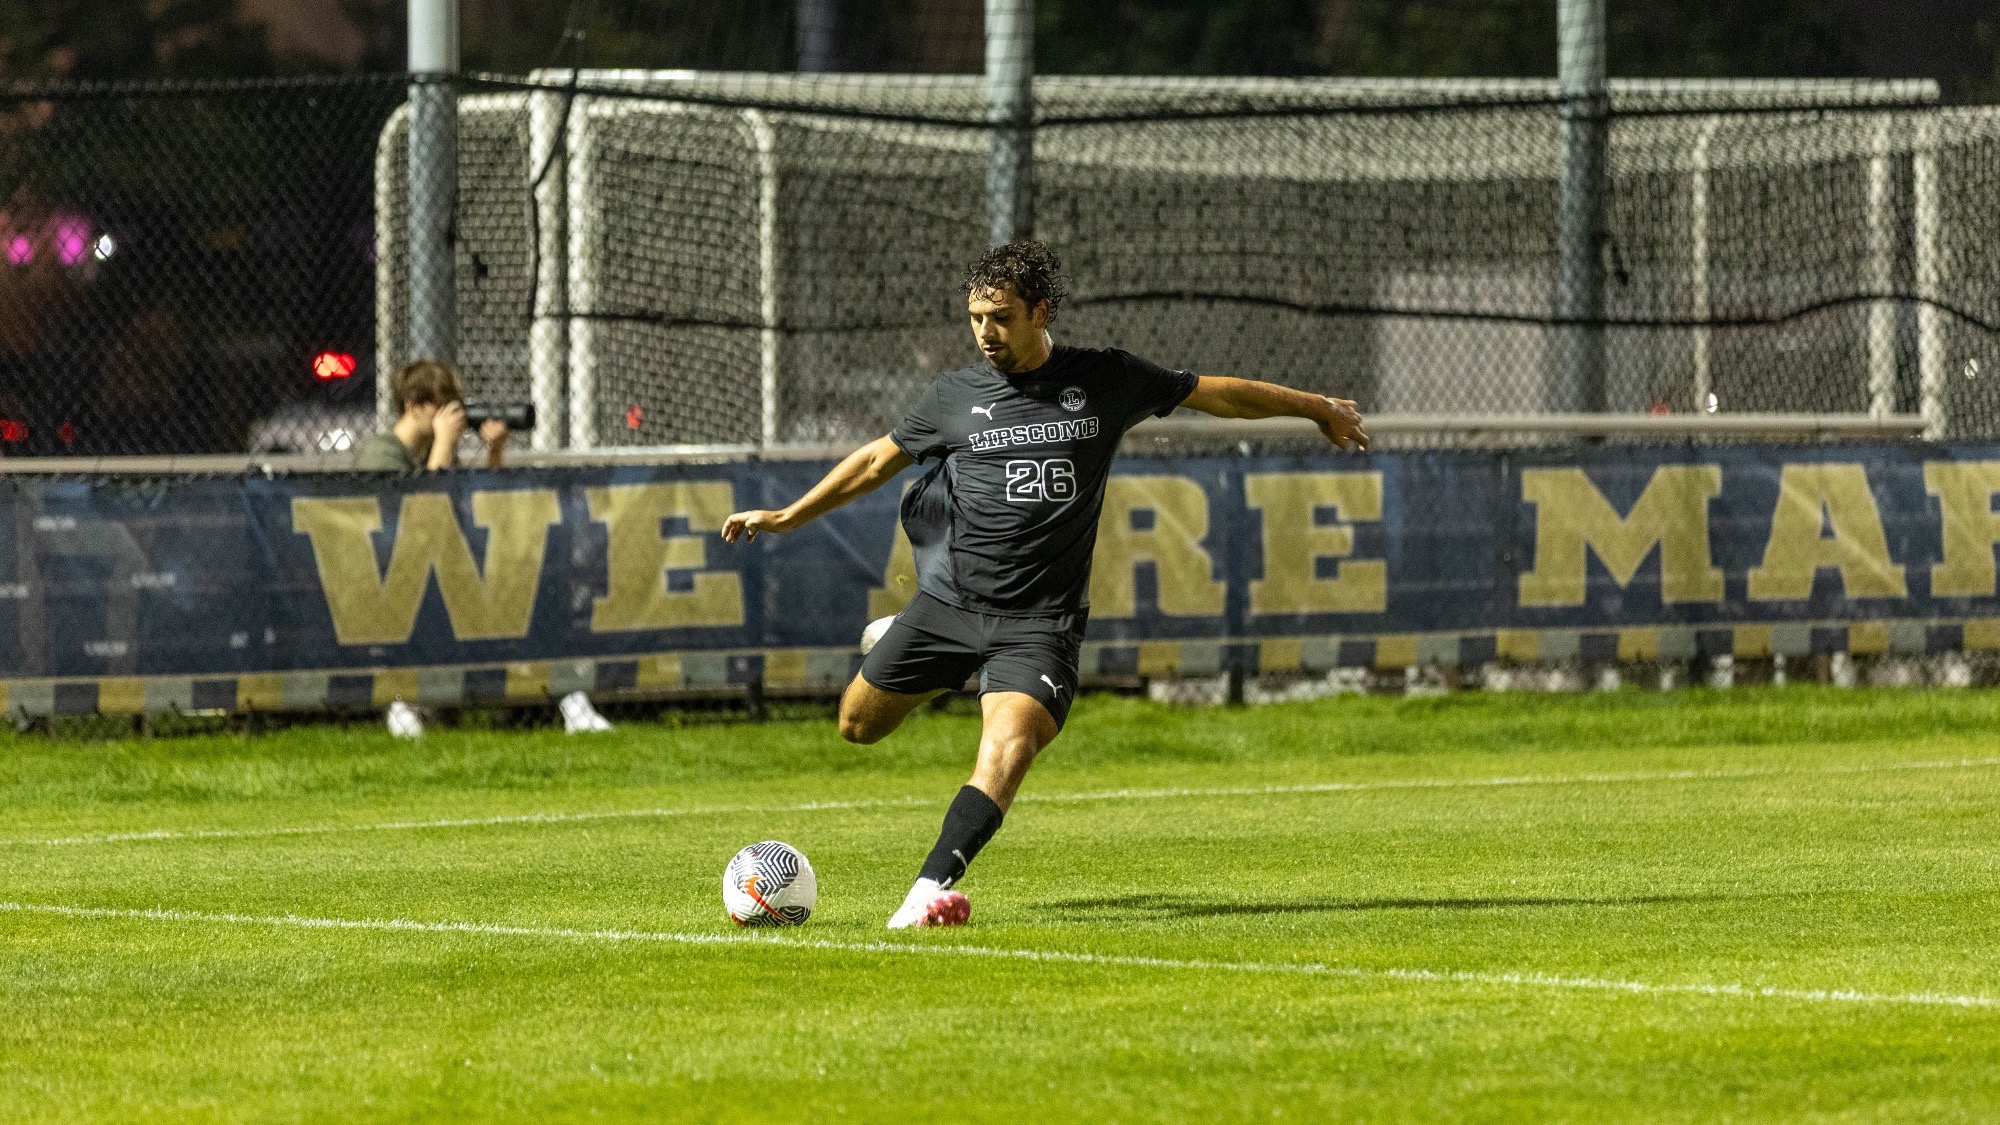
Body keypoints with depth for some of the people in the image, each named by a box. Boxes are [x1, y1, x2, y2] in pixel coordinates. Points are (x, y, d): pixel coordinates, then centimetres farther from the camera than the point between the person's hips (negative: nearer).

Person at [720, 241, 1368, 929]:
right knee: (859, 724, 11)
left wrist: (1316, 407, 19)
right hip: (949, 603, 3)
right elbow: (880, 460, 17)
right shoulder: (957, 396, 3)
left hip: (1039, 620, -3)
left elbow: (1216, 394, 11)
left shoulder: (1105, 381, 0)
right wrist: (786, 517, 15)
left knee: (1008, 748, -26)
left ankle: (931, 888, -33)